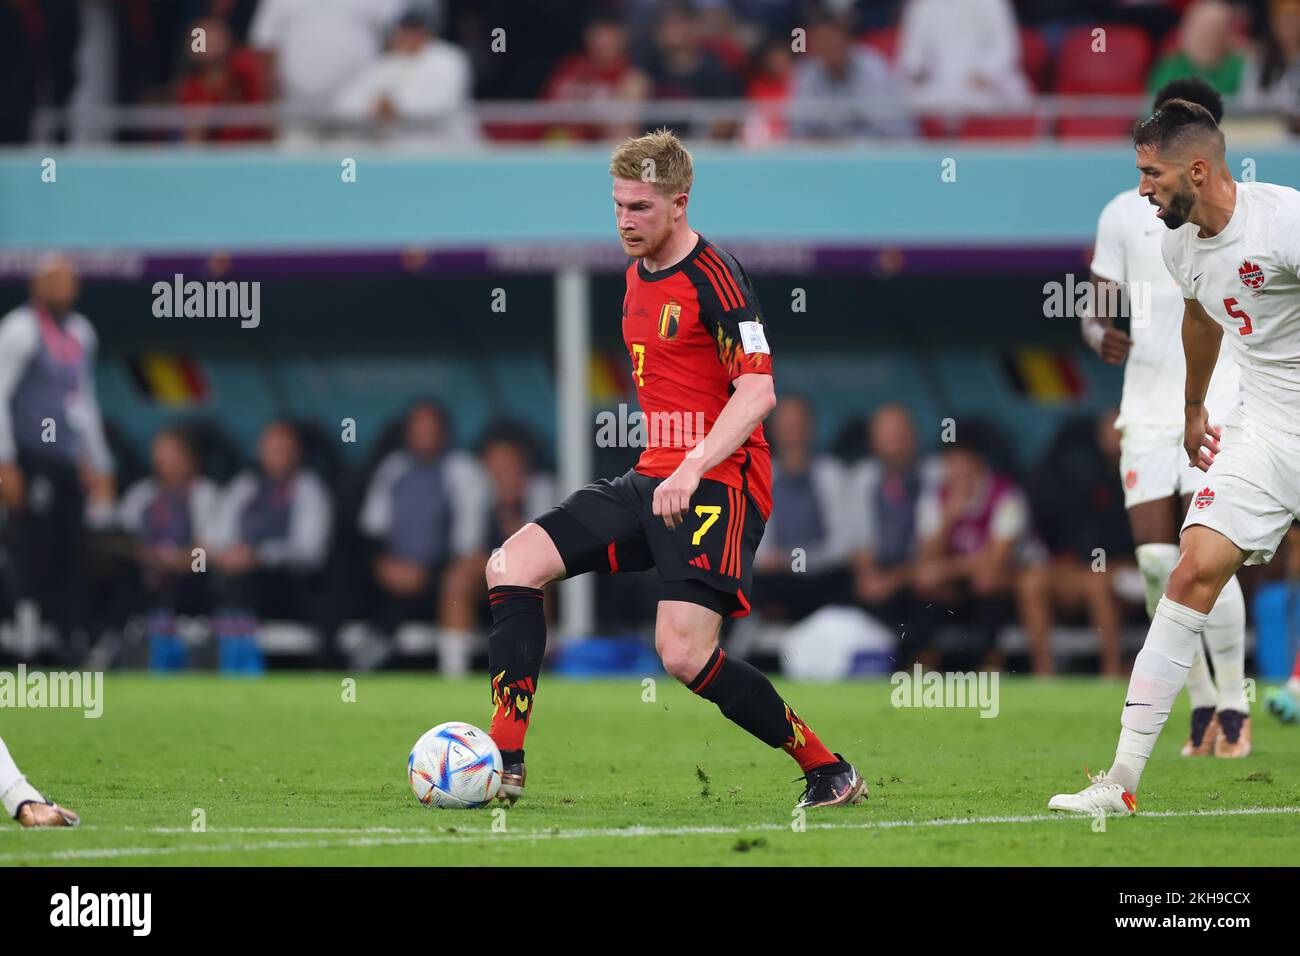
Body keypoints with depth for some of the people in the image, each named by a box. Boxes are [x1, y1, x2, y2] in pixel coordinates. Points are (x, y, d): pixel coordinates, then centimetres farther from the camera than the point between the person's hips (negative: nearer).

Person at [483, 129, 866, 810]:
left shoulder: (713, 277, -13)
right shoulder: (639, 273, 14)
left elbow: (757, 392, -21)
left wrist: (693, 470, -31)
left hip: (717, 486, -9)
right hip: (651, 480, 9)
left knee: (684, 655, -20)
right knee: (512, 565, -4)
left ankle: (830, 772, -4)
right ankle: (504, 766, -8)